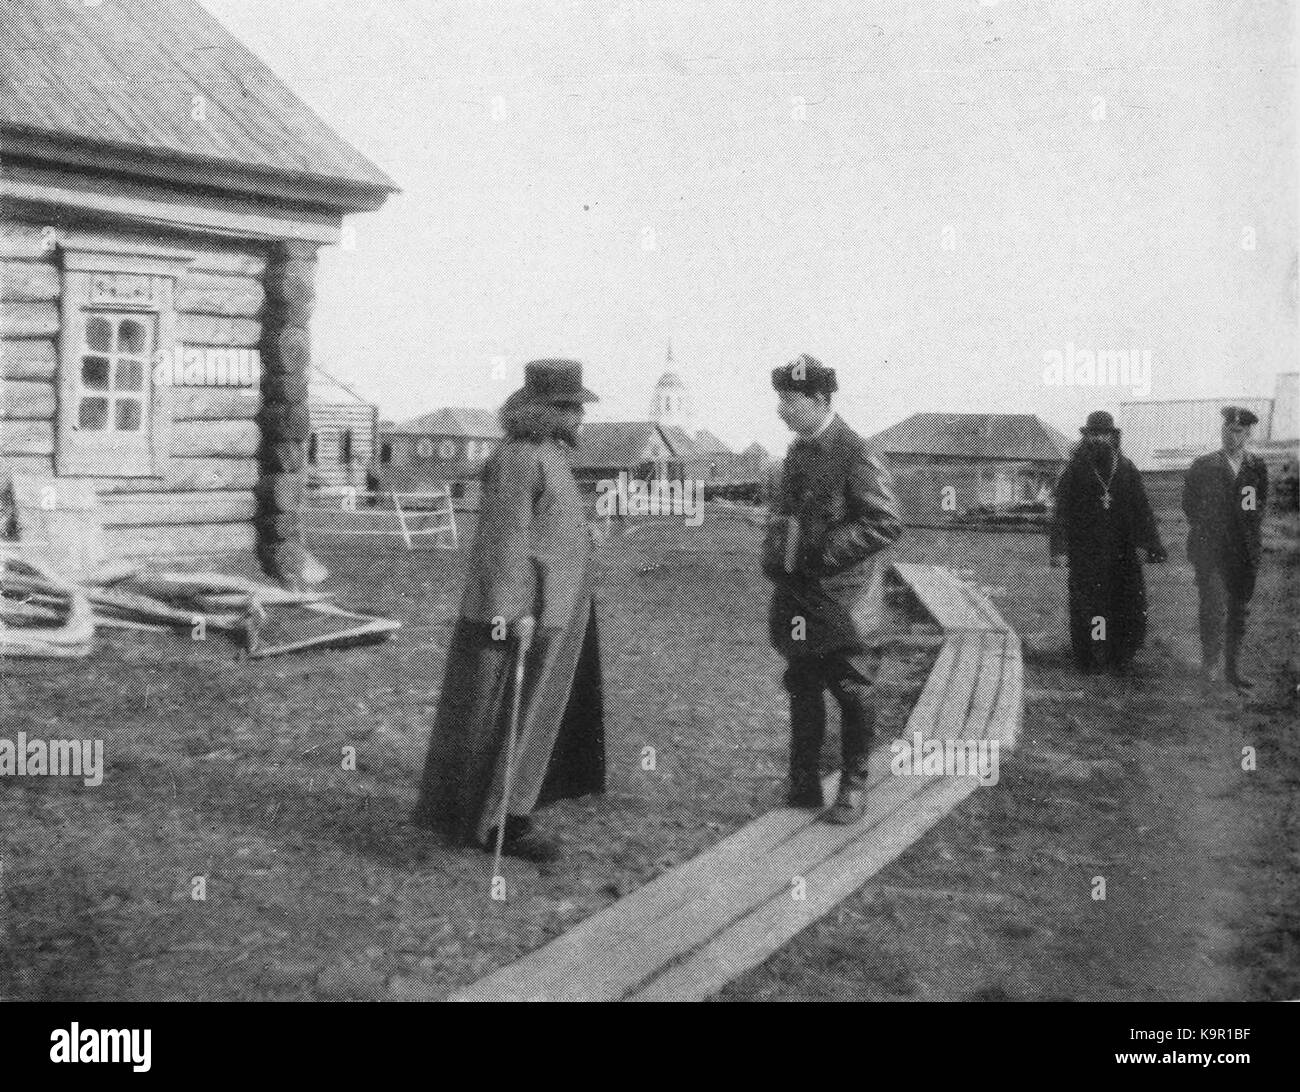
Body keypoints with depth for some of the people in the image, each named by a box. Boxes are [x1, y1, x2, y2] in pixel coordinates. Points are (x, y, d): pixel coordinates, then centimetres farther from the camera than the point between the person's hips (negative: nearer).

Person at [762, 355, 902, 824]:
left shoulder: (853, 453, -13)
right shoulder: (798, 451, 11)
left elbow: (887, 522, -16)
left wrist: (824, 552, -19)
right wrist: (774, 556, 7)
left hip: (841, 602, -7)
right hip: (797, 599, 7)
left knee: (851, 695, 3)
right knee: (802, 692, 12)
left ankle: (853, 789, 15)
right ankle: (804, 785, 22)